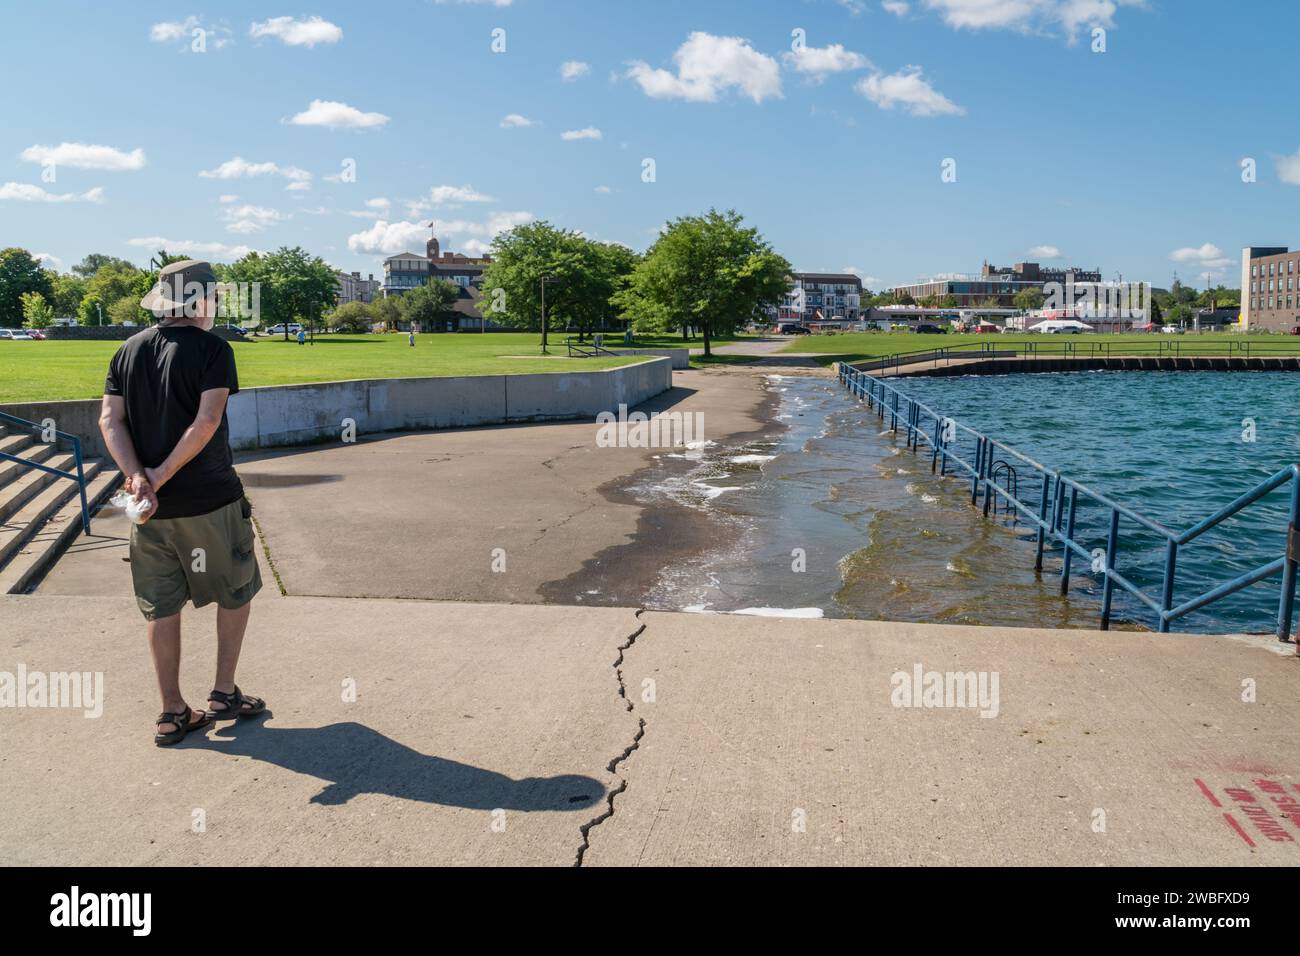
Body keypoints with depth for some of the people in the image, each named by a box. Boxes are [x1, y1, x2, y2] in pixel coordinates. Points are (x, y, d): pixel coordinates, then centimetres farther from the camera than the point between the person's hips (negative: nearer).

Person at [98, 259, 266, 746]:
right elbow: (207, 422, -20)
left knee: (161, 607, 11)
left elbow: (110, 420, -1)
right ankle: (224, 693, 19)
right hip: (210, 501, -5)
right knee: (235, 593, 15)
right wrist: (161, 475, -15)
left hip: (149, 507, 5)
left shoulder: (128, 351, 8)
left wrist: (137, 477, -11)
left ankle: (172, 713, 19)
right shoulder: (212, 348, -9)